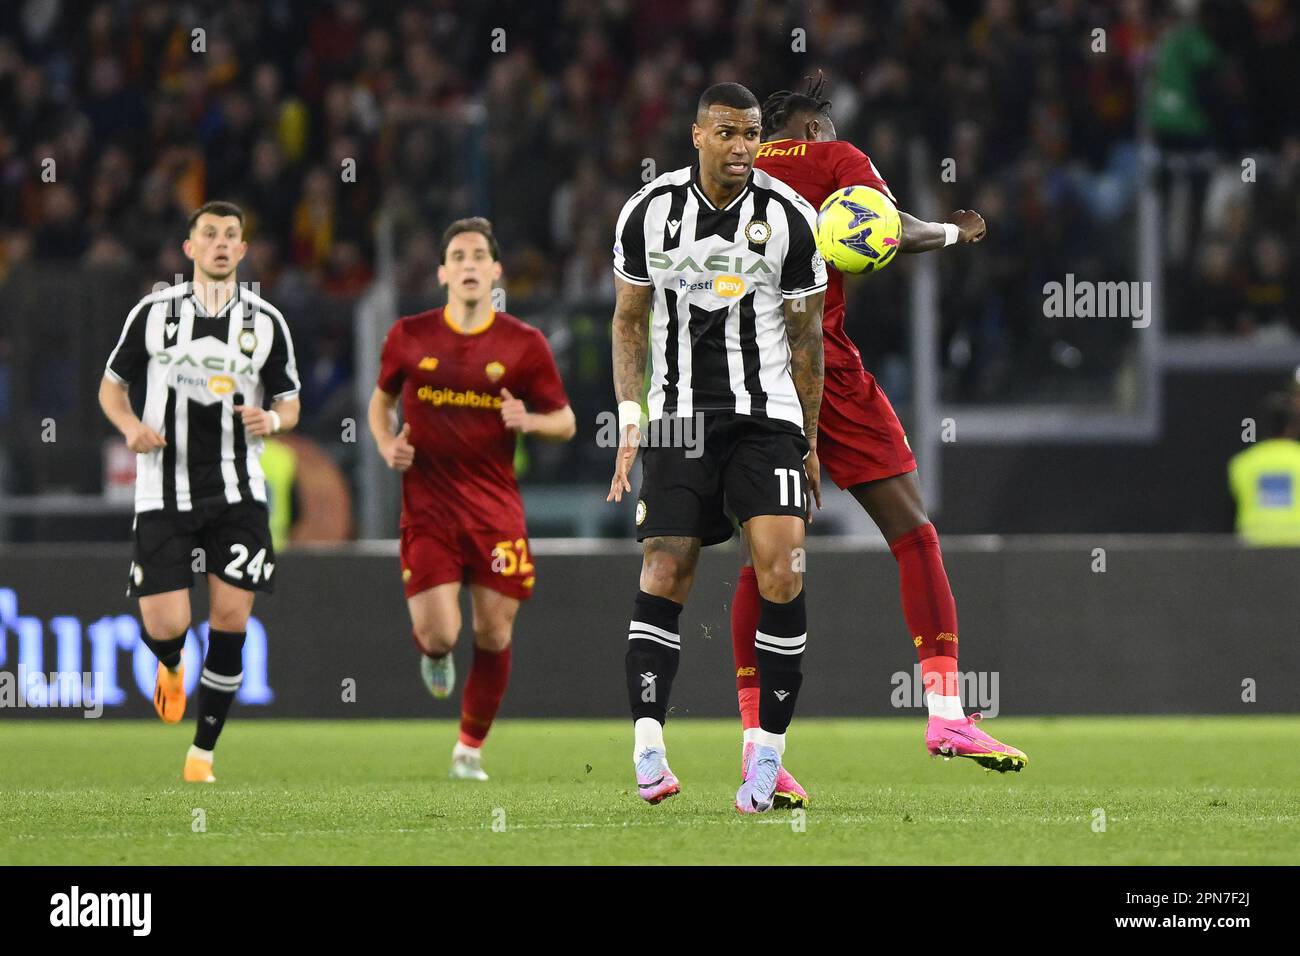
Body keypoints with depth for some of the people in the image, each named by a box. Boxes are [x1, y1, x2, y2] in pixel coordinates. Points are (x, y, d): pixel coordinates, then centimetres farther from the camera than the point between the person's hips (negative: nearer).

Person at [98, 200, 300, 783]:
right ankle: (171, 667, 31)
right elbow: (112, 386, 11)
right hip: (163, 493, -1)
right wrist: (131, 426, -10)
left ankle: (203, 752, 8)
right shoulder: (153, 313, 2)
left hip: (236, 494, 1)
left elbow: (289, 404, 12)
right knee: (164, 627, -9)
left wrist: (272, 419, -12)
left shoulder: (266, 322, 5)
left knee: (231, 620, -6)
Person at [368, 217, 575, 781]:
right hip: (428, 506, -1)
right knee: (439, 634, -13)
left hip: (496, 510, 1)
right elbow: (382, 400, 19)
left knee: (494, 636, 1)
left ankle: (471, 746, 21)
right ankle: (434, 652, 26)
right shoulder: (409, 337, 1)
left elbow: (565, 422, 6)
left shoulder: (524, 345, -1)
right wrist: (387, 445, -1)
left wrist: (529, 421, -15)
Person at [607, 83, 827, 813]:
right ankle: (649, 747, -9)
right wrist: (630, 422, 4)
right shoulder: (650, 212, 1)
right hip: (679, 417, 1)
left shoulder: (789, 217, -1)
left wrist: (810, 442, 9)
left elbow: (806, 336, 7)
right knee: (665, 574, -9)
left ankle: (768, 751, -6)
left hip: (767, 417, -1)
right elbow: (631, 321, 12)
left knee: (782, 569, -14)